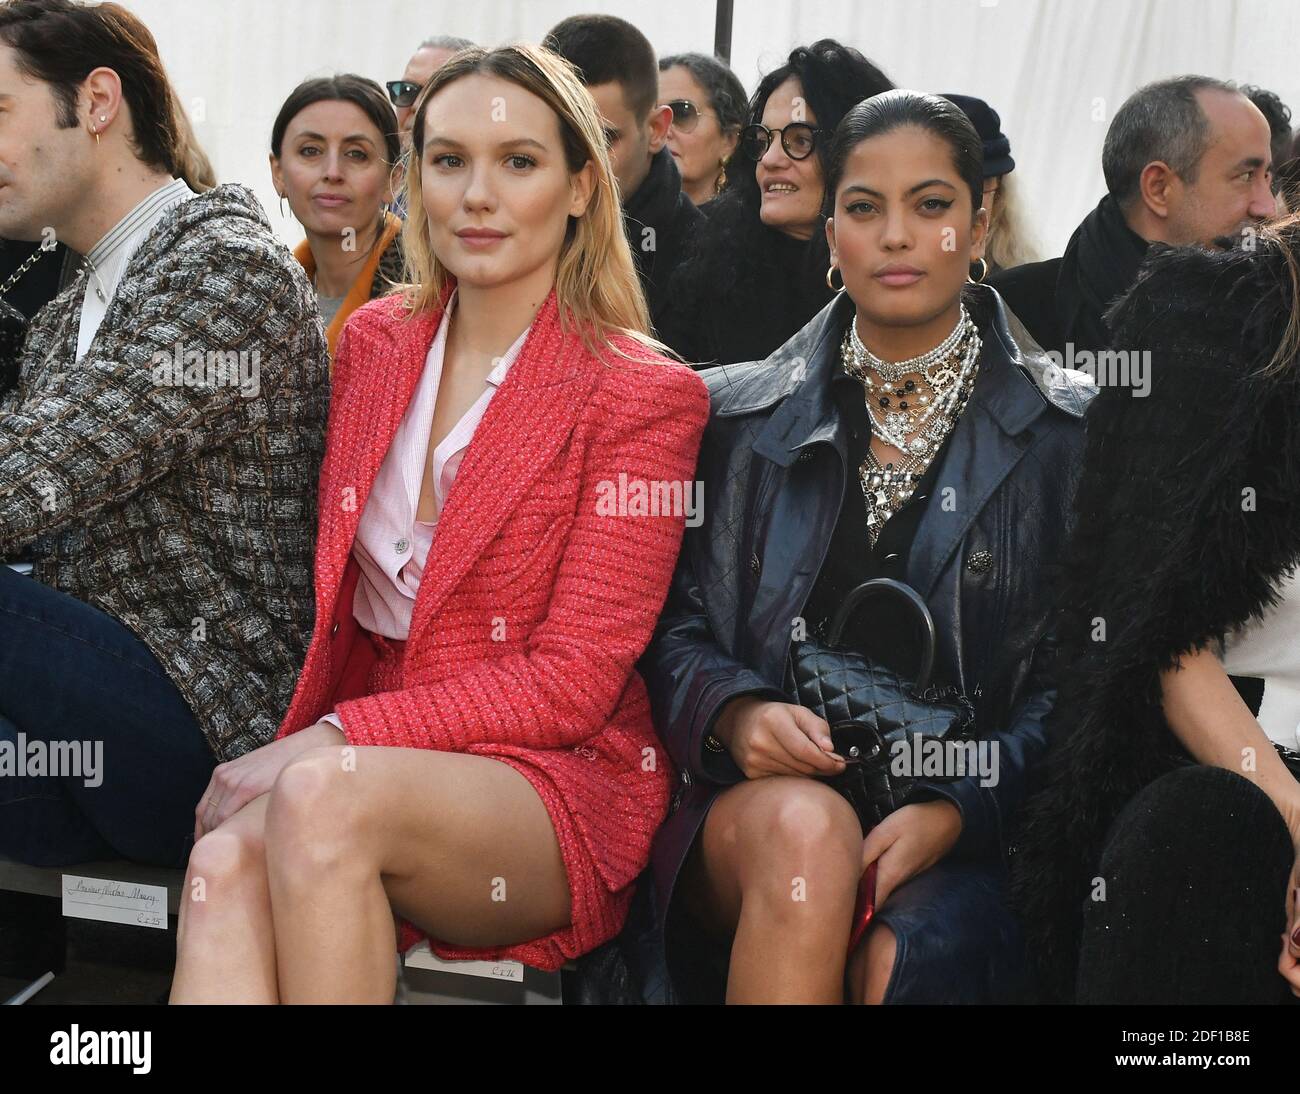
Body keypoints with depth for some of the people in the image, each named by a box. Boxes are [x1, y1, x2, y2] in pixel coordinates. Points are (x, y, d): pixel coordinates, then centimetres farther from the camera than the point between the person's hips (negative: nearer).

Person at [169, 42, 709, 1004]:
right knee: (228, 865, -30)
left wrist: (333, 741, -17)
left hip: (556, 779, -4)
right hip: (368, 752, 4)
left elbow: (574, 682, -10)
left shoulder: (643, 394, -6)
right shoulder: (375, 341, 11)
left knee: (321, 799, -35)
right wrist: (300, 745, -3)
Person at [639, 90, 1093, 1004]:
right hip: (749, 803, 2)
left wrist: (955, 810, -14)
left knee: (903, 959, -33)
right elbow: (675, 624, 12)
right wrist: (735, 713, -11)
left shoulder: (1071, 432, 7)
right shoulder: (741, 414, 13)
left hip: (968, 826, -2)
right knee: (805, 827, -33)